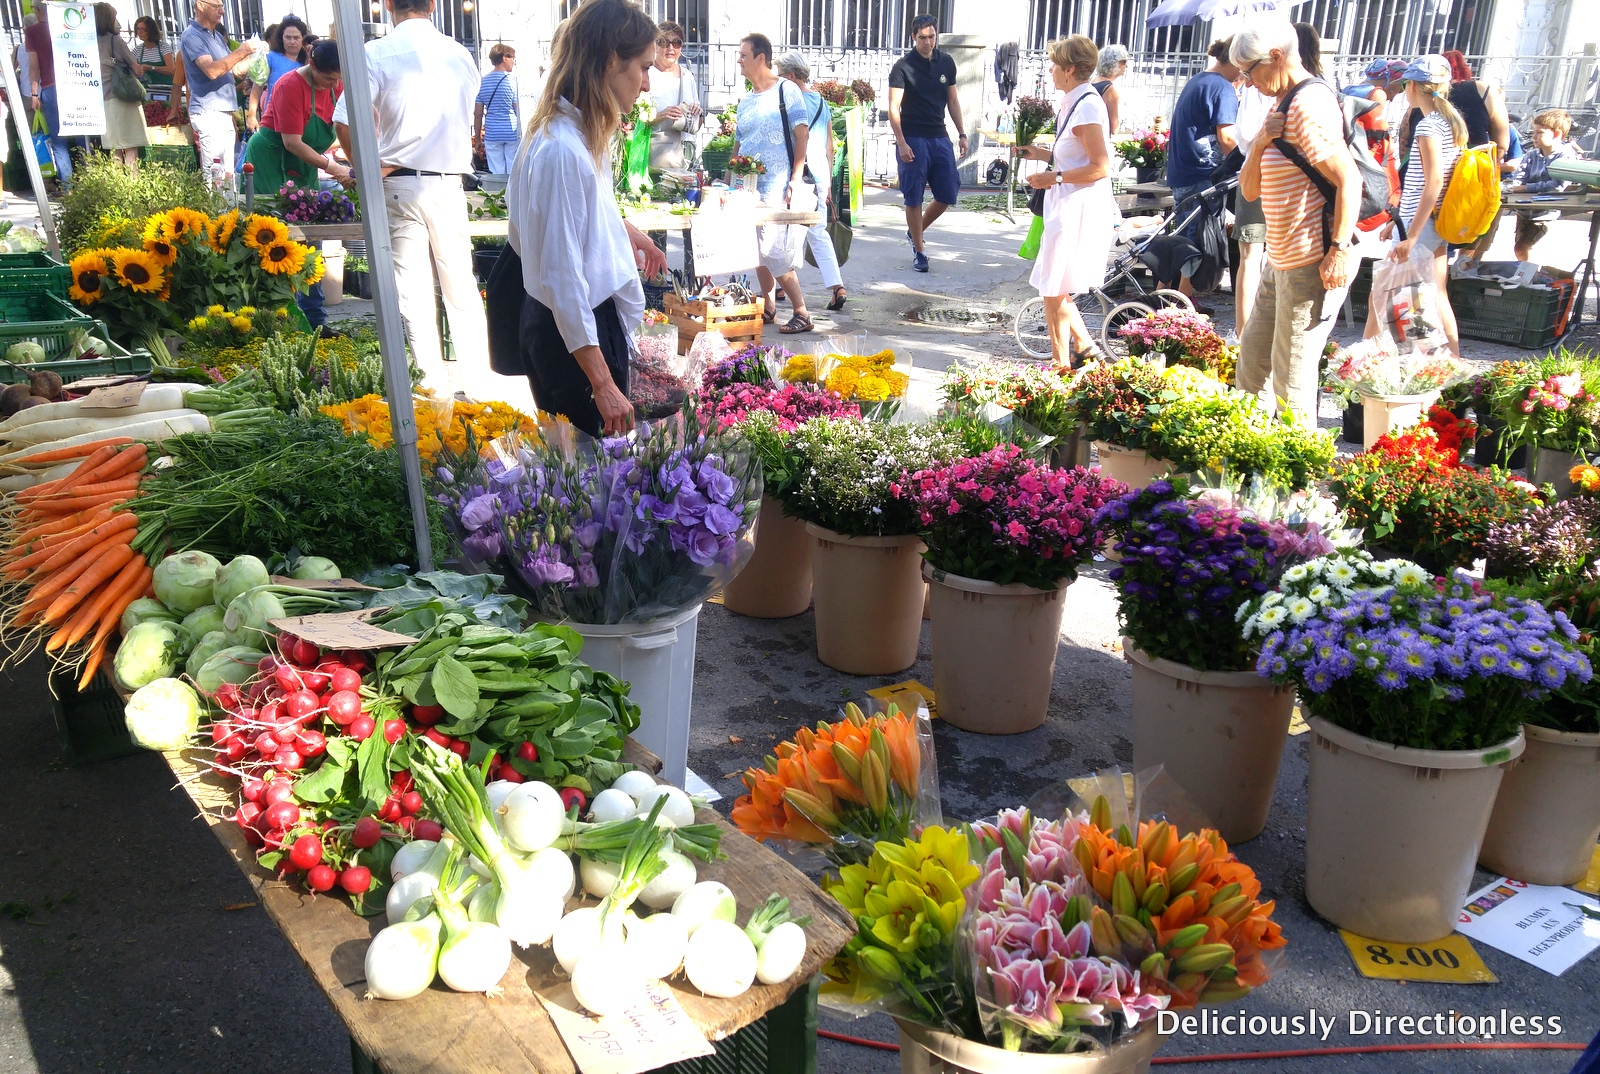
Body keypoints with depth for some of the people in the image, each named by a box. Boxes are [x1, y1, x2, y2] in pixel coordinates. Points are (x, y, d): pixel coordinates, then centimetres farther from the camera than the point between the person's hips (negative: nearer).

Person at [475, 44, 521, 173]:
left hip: (491, 135, 3)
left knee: (496, 175, 6)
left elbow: (478, 114, 7)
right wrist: (522, 134, 3)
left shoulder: (483, 81, 7)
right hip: (511, 133, -3)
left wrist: (477, 139, 13)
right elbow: (518, 110, -6)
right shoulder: (512, 79, -5)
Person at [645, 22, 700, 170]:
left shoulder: (687, 76, 15)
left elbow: (696, 127, 20)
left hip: (683, 151, 5)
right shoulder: (647, 74, -2)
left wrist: (697, 113, 0)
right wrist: (660, 116, -21)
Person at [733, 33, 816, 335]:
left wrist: (796, 178, -17)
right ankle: (767, 308, 21)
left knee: (775, 253, -13)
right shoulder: (745, 100, 16)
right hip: (751, 186, 7)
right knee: (759, 250, 9)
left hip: (779, 186, -7)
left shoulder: (786, 90, -4)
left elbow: (803, 135, -9)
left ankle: (801, 313, -3)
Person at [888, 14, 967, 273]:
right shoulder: (903, 66, -5)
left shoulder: (946, 63, 9)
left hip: (940, 138, 5)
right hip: (913, 140, -5)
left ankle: (915, 232, 26)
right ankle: (919, 251, 9)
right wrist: (901, 142, -18)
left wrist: (962, 134, 11)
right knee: (914, 198, -2)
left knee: (948, 194, 5)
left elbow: (953, 101, 17)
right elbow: (893, 108, -9)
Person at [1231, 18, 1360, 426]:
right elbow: (1250, 189, 10)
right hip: (1280, 260, 11)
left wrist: (1339, 250, -26)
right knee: (1252, 355, 19)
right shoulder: (1282, 106, 15)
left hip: (1311, 265, -11)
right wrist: (1261, 142, -7)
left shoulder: (1309, 103, -16)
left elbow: (1348, 179, -22)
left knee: (1291, 375, -4)